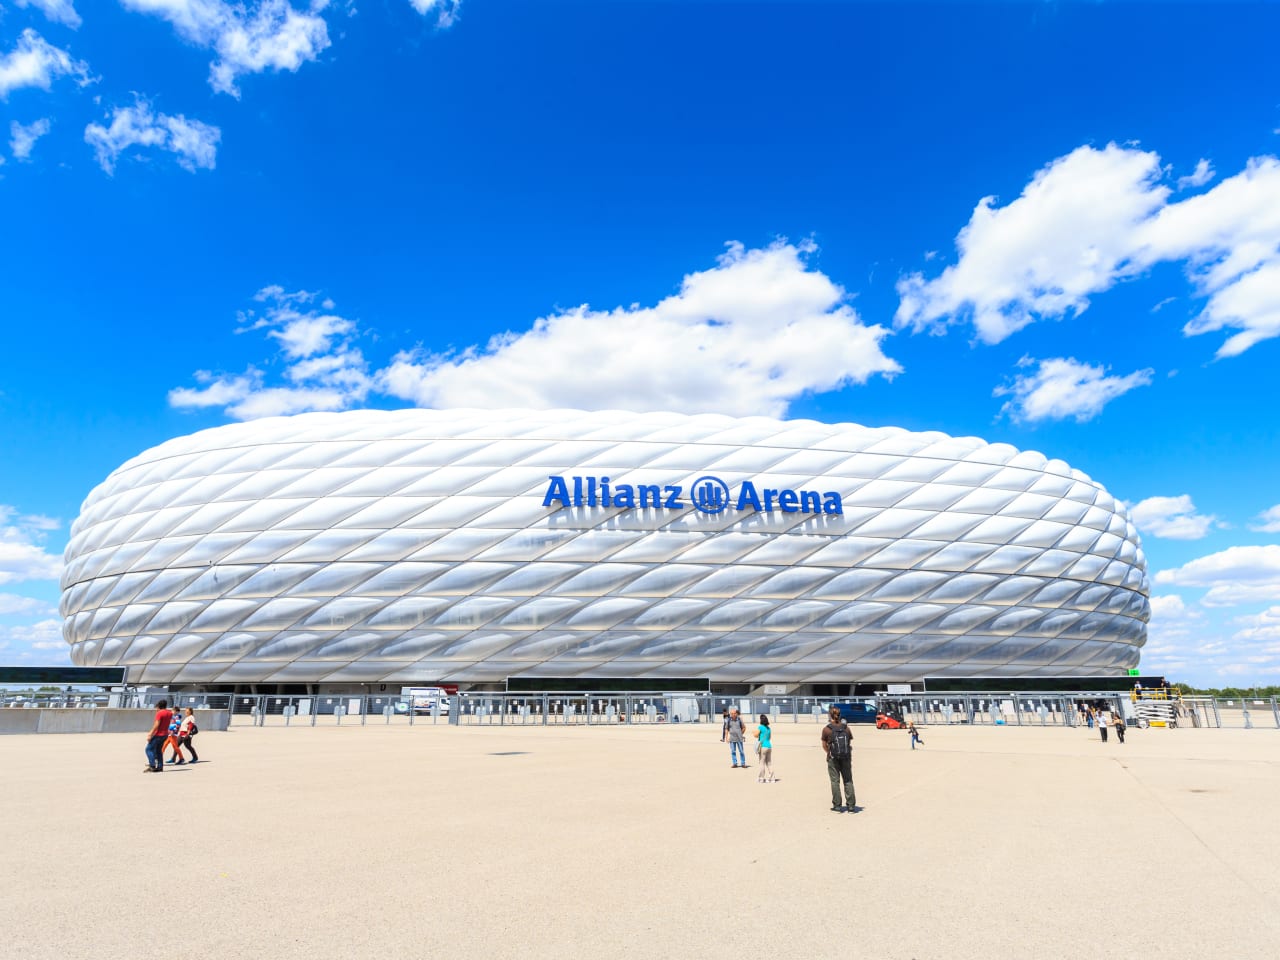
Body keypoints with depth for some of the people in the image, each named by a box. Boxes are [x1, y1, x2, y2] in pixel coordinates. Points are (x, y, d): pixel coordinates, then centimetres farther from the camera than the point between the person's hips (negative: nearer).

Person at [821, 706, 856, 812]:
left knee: (835, 781, 7)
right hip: (846, 758, 2)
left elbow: (824, 746, -1)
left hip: (833, 759, -2)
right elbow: (850, 745, 1)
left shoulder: (826, 729, -7)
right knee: (848, 781, 11)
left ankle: (837, 806, 8)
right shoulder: (846, 728, -1)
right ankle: (851, 805, 10)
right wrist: (850, 757, 13)